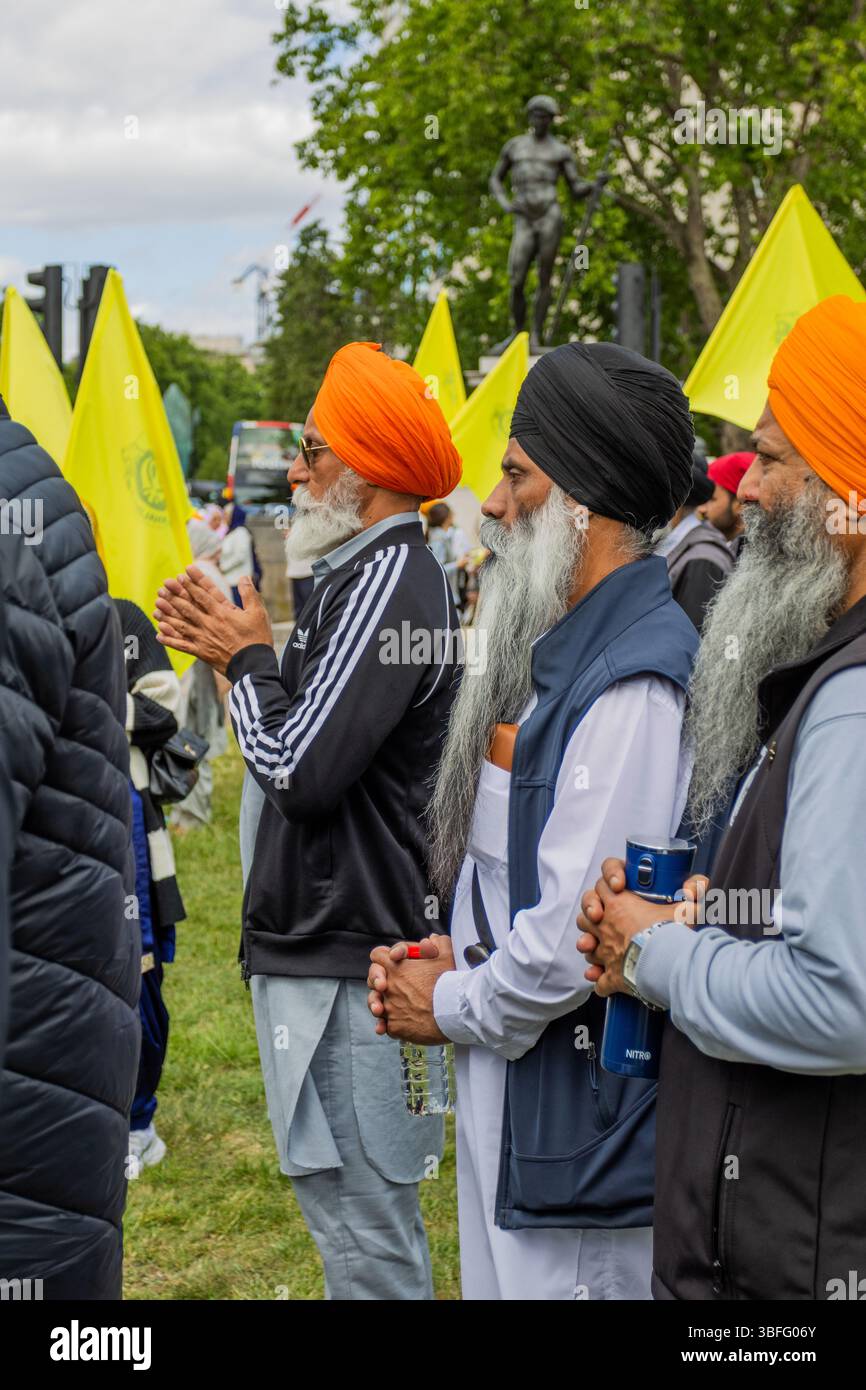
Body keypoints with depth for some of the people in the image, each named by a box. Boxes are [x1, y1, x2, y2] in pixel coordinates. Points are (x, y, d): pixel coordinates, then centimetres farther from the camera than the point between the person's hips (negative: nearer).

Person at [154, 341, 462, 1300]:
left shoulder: (387, 580, -17)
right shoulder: (372, 573, 16)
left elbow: (302, 769, -23)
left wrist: (245, 659, -7)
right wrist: (235, 652, 6)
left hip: (342, 948, -11)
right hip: (321, 935, 11)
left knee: (364, 1229, -3)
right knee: (350, 1205, 20)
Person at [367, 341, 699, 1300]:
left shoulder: (635, 679, -22)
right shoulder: (562, 650, 12)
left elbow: (582, 926, -26)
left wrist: (452, 1005, -11)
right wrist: (458, 954, 5)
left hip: (582, 1111, -10)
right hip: (503, 1082, 10)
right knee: (497, 1278, 19)